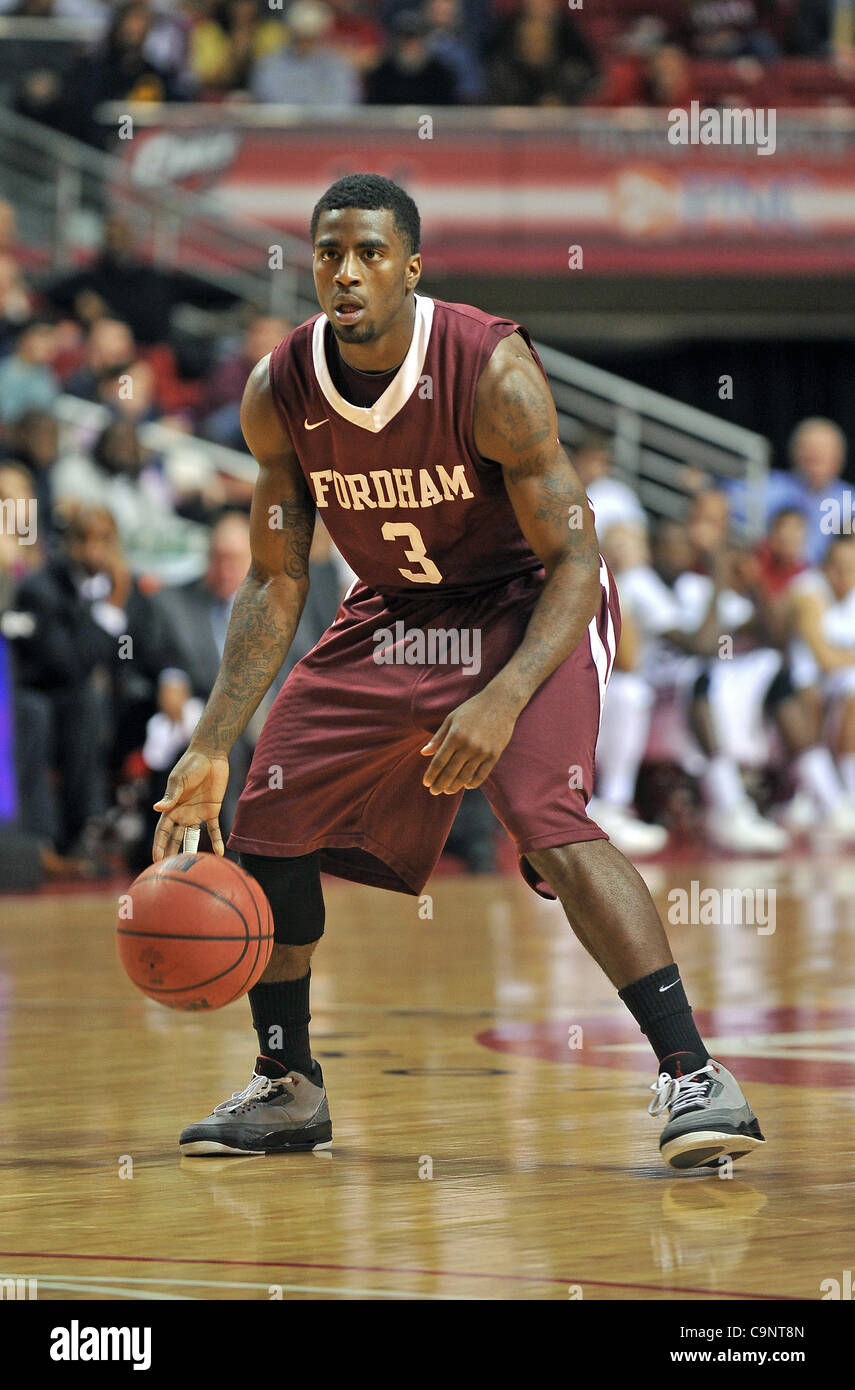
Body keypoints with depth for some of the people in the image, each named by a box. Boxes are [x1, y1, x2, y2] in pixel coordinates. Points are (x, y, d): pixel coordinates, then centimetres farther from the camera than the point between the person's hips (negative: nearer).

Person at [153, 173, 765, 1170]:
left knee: (550, 820, -28)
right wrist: (212, 744, -12)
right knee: (269, 819, 1)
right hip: (391, 614, 6)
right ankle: (286, 1087, 21)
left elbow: (575, 561, -26)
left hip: (531, 606, -6)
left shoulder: (492, 371, -28)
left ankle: (690, 1074, -26)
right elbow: (275, 582, -4)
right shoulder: (277, 394, -13)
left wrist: (504, 699, -41)